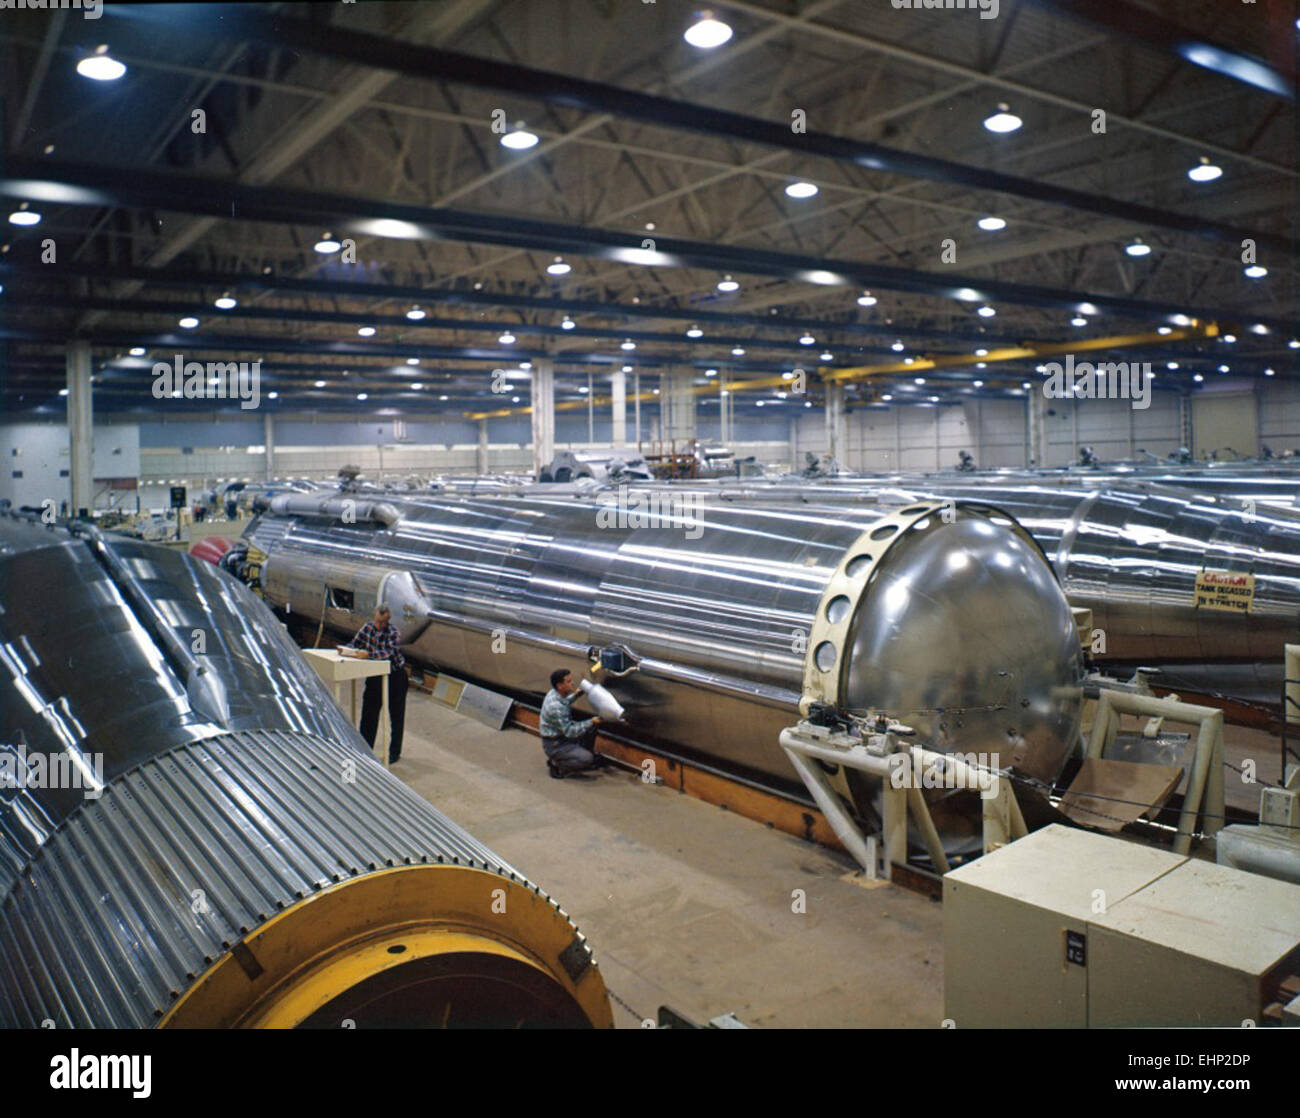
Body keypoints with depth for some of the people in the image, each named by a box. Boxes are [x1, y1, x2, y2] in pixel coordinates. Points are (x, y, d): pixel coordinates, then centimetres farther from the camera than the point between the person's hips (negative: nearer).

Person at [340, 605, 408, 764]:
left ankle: (395, 753, 15)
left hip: (395, 675, -5)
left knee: (396, 717, 4)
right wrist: (345, 649, -21)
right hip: (375, 675, 5)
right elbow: (355, 643, 1)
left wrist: (368, 654, -46)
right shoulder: (368, 627, -3)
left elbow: (388, 652, -33)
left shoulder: (394, 633, -19)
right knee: (369, 713, 7)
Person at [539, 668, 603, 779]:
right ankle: (556, 765, -3)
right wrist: (591, 722, -24)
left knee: (591, 728, 4)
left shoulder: (554, 693, -4)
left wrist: (575, 695, 8)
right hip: (554, 745, -9)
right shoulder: (555, 707, -32)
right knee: (586, 758, -23)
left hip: (563, 736, 9)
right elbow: (569, 731, -28)